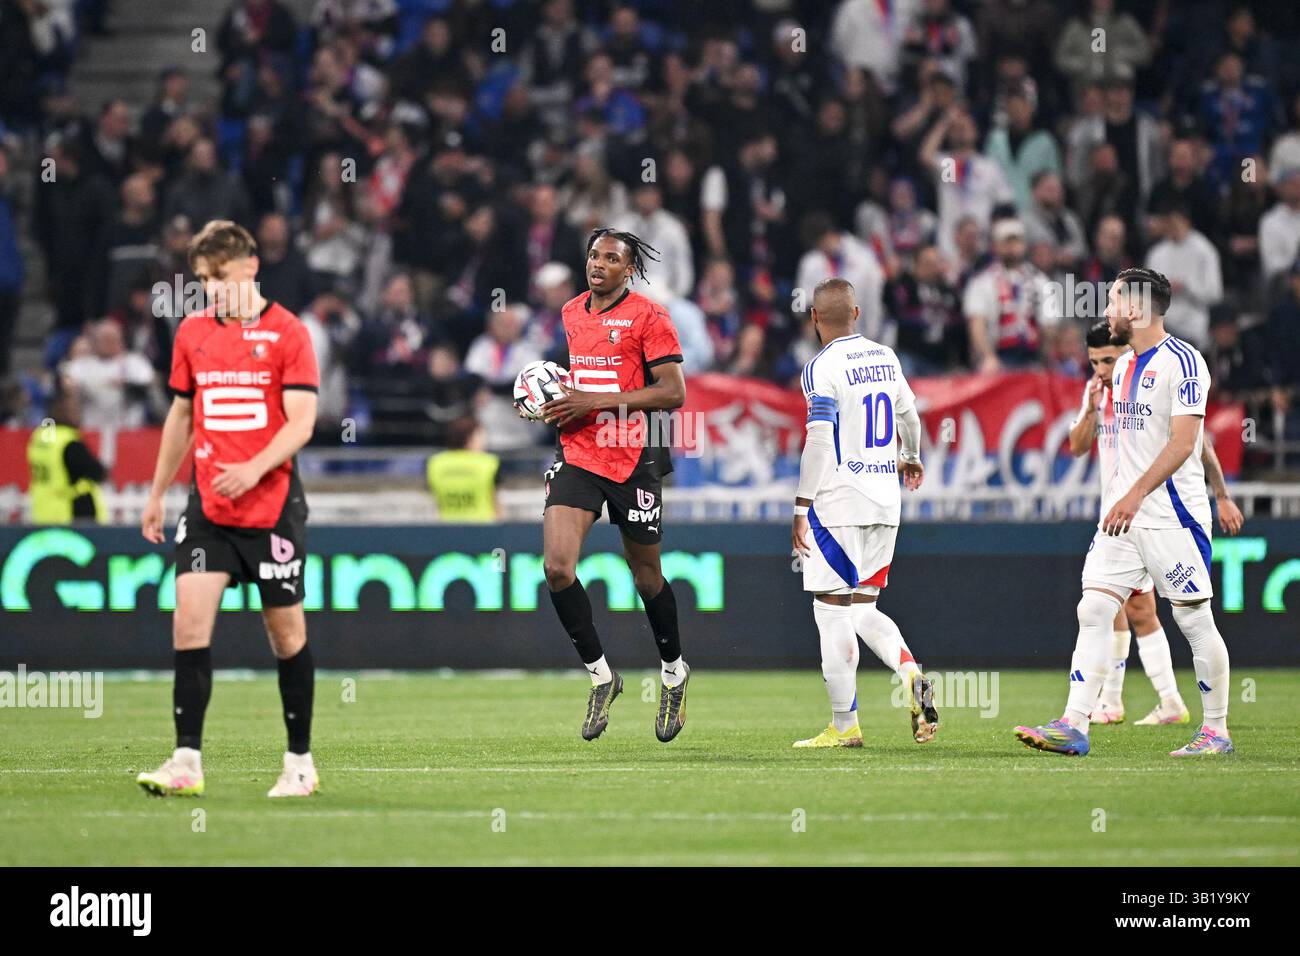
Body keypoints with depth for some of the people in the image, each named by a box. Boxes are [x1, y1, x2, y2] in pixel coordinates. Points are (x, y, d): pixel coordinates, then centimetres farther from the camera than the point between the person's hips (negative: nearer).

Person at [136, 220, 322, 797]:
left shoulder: (286, 333, -5)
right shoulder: (192, 333, 9)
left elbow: (301, 421, -11)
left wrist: (254, 468, -27)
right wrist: (157, 494, 20)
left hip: (271, 506, -4)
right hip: (207, 506, 4)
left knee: (286, 629, 4)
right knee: (189, 619, -10)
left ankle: (300, 761, 16)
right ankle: (186, 763, -11)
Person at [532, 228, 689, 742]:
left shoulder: (648, 316, -8)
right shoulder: (571, 313, 11)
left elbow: (673, 392, -14)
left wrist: (596, 401, -19)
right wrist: (559, 402, 7)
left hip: (632, 462, -4)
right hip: (576, 456, 4)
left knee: (647, 576, 8)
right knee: (556, 566, -14)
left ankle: (673, 671, 33)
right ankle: (600, 675, 0)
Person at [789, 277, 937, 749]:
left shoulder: (822, 367, -11)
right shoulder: (884, 357, 10)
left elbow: (819, 443, -16)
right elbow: (908, 413, 26)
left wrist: (801, 509, -13)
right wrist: (911, 457, 46)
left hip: (838, 502, -7)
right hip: (885, 502, 7)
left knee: (833, 612, -2)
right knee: (863, 610, 15)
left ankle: (844, 725, -1)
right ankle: (910, 672, -10)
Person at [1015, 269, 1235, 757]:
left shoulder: (1181, 361, -12)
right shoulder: (1124, 366, 15)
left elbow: (1182, 443, -19)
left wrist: (1135, 496, -25)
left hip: (1173, 514, -8)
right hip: (1122, 513, 8)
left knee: (1194, 620, -1)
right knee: (1093, 610, -3)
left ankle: (1216, 731, 9)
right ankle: (1073, 726, -7)